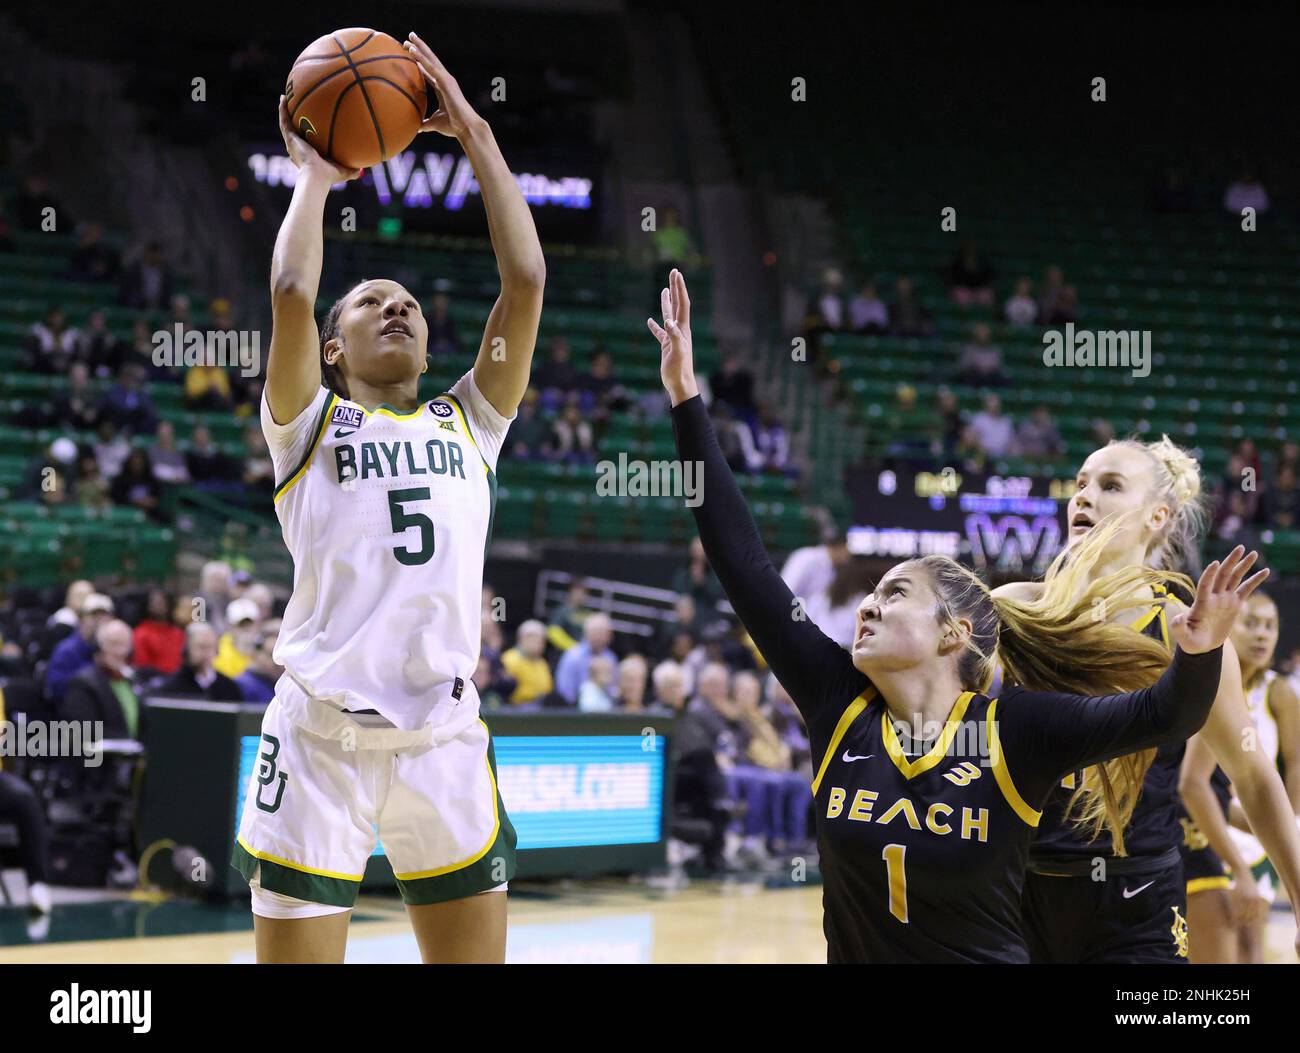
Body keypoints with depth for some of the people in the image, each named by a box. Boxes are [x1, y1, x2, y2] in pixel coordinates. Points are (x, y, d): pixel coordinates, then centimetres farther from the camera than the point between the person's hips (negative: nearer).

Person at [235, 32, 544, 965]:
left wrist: (477, 139, 9)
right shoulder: (311, 425, 8)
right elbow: (292, 291, -9)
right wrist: (315, 172, 6)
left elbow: (527, 281, 7)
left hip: (446, 740, 3)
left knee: (476, 959, 6)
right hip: (322, 736, -3)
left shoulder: (468, 425, 17)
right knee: (297, 954, -1)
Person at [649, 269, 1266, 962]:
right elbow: (744, 565, -3)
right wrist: (686, 400, -6)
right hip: (853, 953, 4)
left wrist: (1199, 650, -41)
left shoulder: (1013, 729, -10)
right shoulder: (839, 705, -2)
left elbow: (1167, 715, -18)